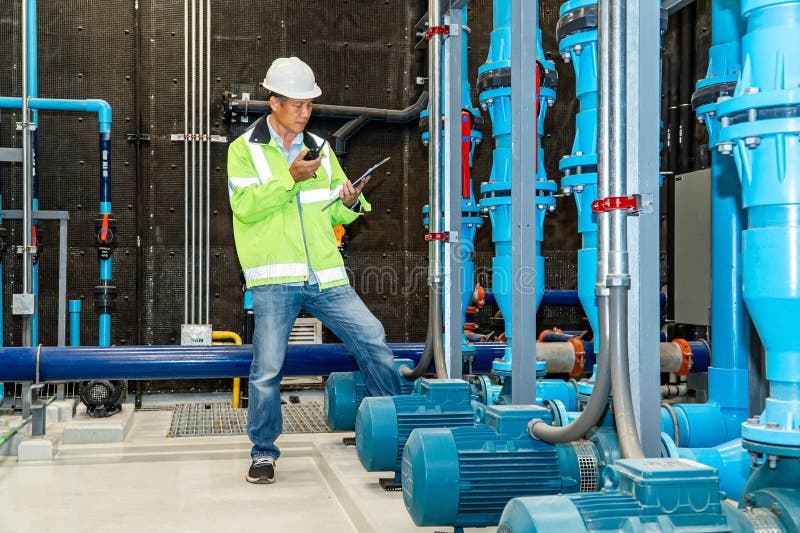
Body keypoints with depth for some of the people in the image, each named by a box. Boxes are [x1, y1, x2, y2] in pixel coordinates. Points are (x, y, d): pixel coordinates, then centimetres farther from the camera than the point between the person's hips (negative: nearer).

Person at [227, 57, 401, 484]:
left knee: (373, 341, 0)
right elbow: (245, 205, -10)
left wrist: (351, 202, -5)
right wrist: (289, 177, -18)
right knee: (267, 367, -2)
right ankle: (264, 453, 16)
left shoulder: (320, 148, 15)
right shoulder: (245, 149, 4)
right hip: (275, 280, -3)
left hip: (325, 277, 4)